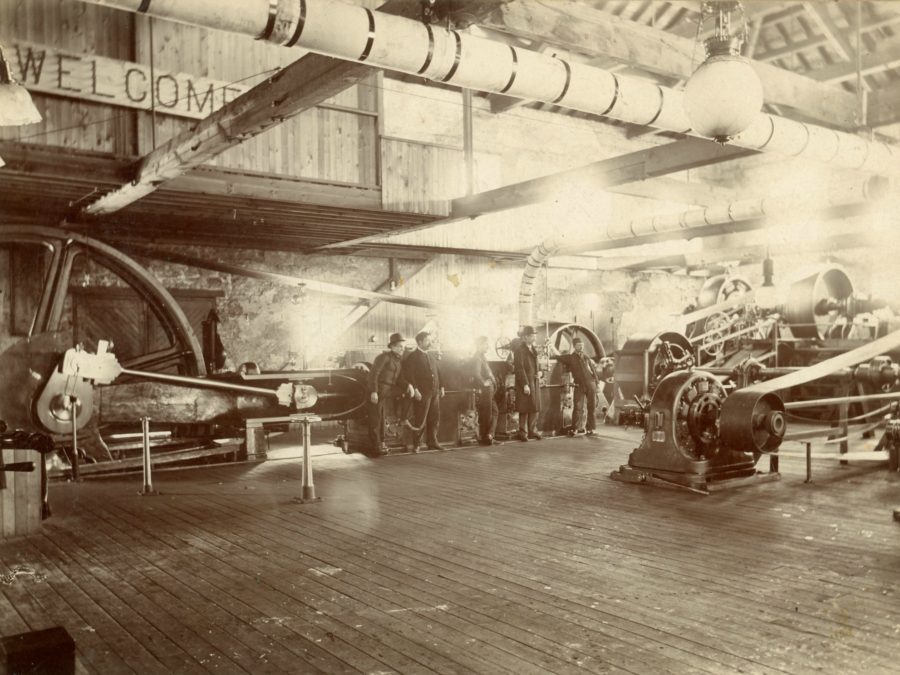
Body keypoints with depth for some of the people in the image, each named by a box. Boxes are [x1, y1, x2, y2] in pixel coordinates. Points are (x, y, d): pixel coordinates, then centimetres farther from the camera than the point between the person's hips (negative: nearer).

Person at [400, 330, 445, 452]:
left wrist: (441, 387, 13)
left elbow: (437, 372, 22)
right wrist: (415, 390, -20)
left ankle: (432, 442, 21)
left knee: (434, 419, 10)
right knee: (420, 420, -4)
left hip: (434, 392, 7)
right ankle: (415, 445, 5)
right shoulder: (412, 356, -6)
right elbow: (409, 374, -14)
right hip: (422, 393, -7)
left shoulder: (431, 357, 18)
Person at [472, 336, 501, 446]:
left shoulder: (482, 357, 17)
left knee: (495, 411, 13)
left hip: (489, 390, 10)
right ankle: (485, 438, 5)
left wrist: (493, 381, 15)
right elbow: (476, 374, -26)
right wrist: (484, 383, -19)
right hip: (483, 390, -10)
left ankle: (489, 436, 17)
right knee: (486, 414, -3)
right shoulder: (477, 358, -14)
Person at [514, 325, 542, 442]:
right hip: (525, 382, -8)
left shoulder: (533, 348, 16)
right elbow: (520, 368, -16)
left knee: (535, 407, 10)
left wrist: (538, 373, 9)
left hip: (535, 381, 8)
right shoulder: (520, 349, -11)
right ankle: (522, 432, 5)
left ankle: (532, 430, 19)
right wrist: (525, 384, -20)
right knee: (525, 408, -3)